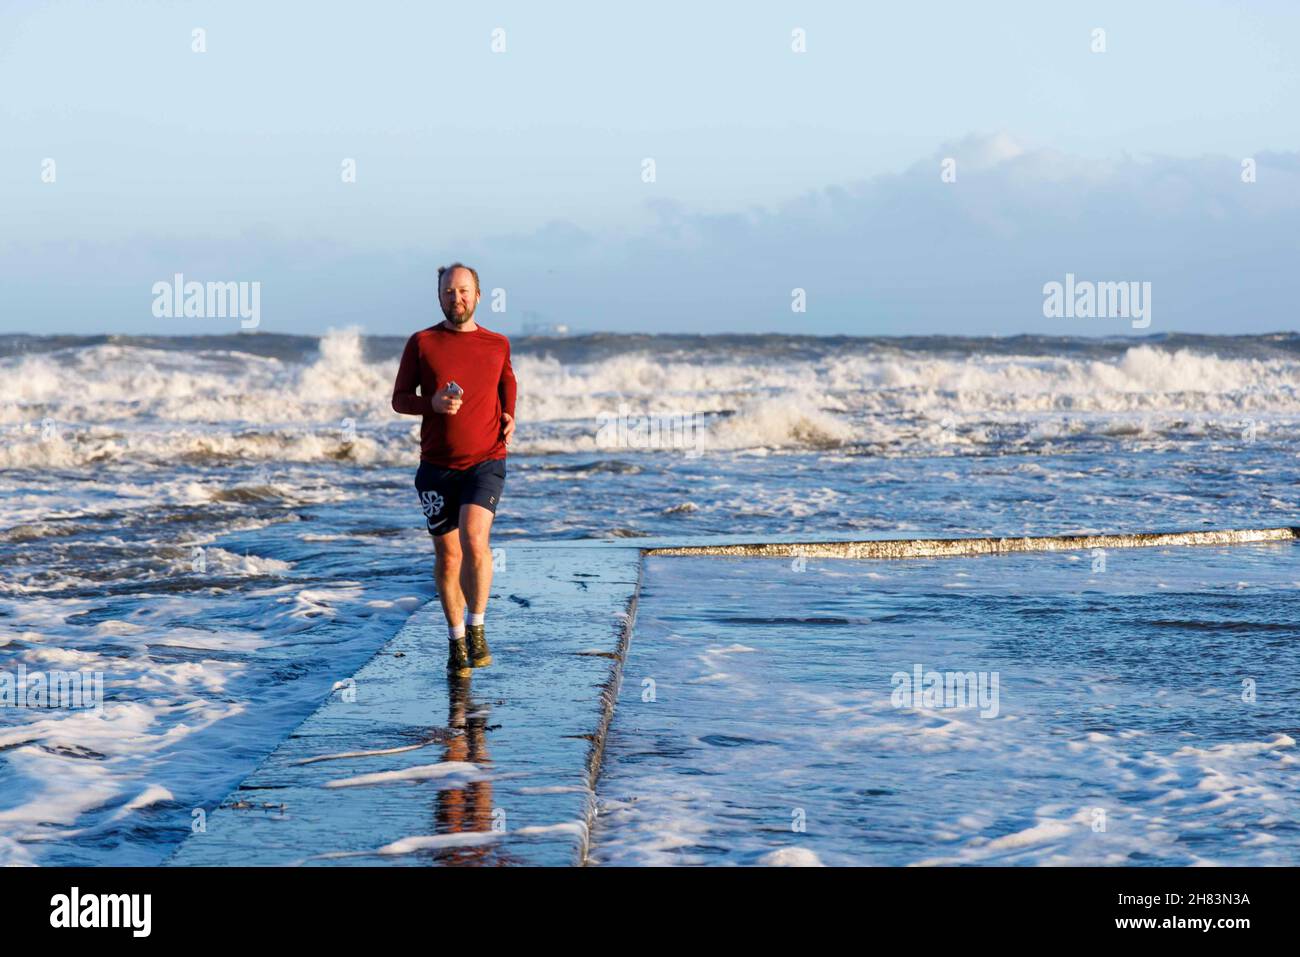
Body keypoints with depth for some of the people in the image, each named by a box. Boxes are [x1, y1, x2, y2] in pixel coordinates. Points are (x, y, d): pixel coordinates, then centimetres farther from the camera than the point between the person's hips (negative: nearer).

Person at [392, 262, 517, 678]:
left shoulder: (498, 344, 5)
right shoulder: (421, 343, 1)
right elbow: (400, 399, 4)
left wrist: (509, 416, 4)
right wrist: (432, 403, -17)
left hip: (485, 461, -1)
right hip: (437, 466, 1)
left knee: (474, 539, -22)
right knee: (447, 555, 7)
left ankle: (477, 628, -4)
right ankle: (456, 641, 22)